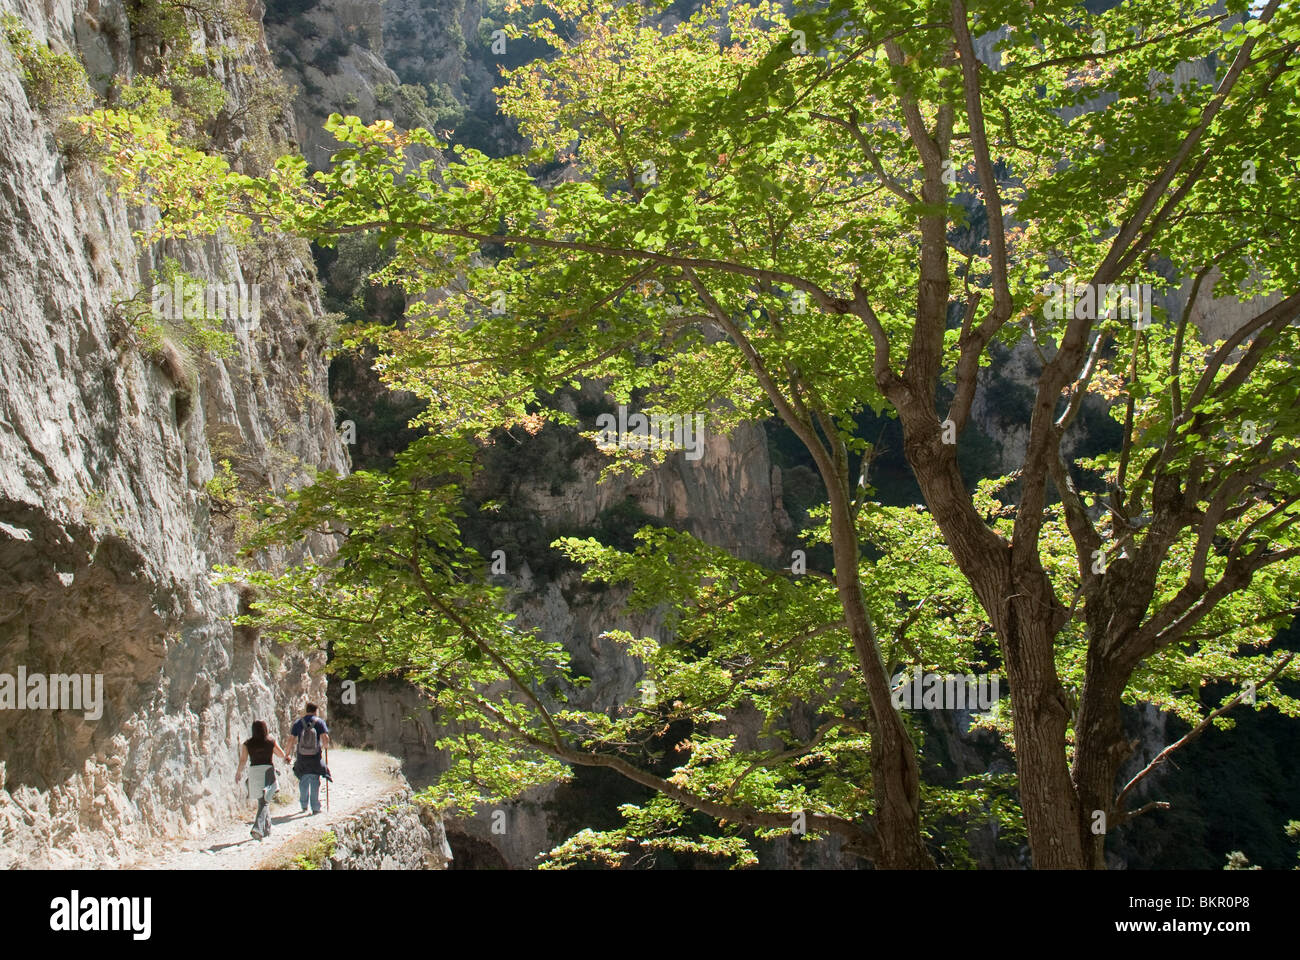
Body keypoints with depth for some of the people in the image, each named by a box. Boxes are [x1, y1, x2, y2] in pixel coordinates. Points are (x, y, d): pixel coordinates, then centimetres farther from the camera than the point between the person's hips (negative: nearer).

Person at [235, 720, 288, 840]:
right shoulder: (271, 742, -2)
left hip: (254, 772, 2)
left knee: (262, 801, 18)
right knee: (264, 802, -1)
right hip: (268, 771, -2)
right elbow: (282, 755, 8)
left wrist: (238, 773, 10)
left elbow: (243, 760, -5)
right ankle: (257, 828, -20)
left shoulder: (247, 744, -1)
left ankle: (267, 828, 25)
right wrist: (286, 757, 31)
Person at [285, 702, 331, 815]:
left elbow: (291, 740, -1)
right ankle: (315, 808, 4)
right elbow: (325, 738, -12)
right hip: (315, 759, -2)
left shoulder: (298, 722, 2)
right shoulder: (319, 722, -4)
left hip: (302, 758, 2)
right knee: (315, 782, 5)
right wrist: (326, 746, 9)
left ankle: (304, 806, 24)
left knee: (303, 782, 18)